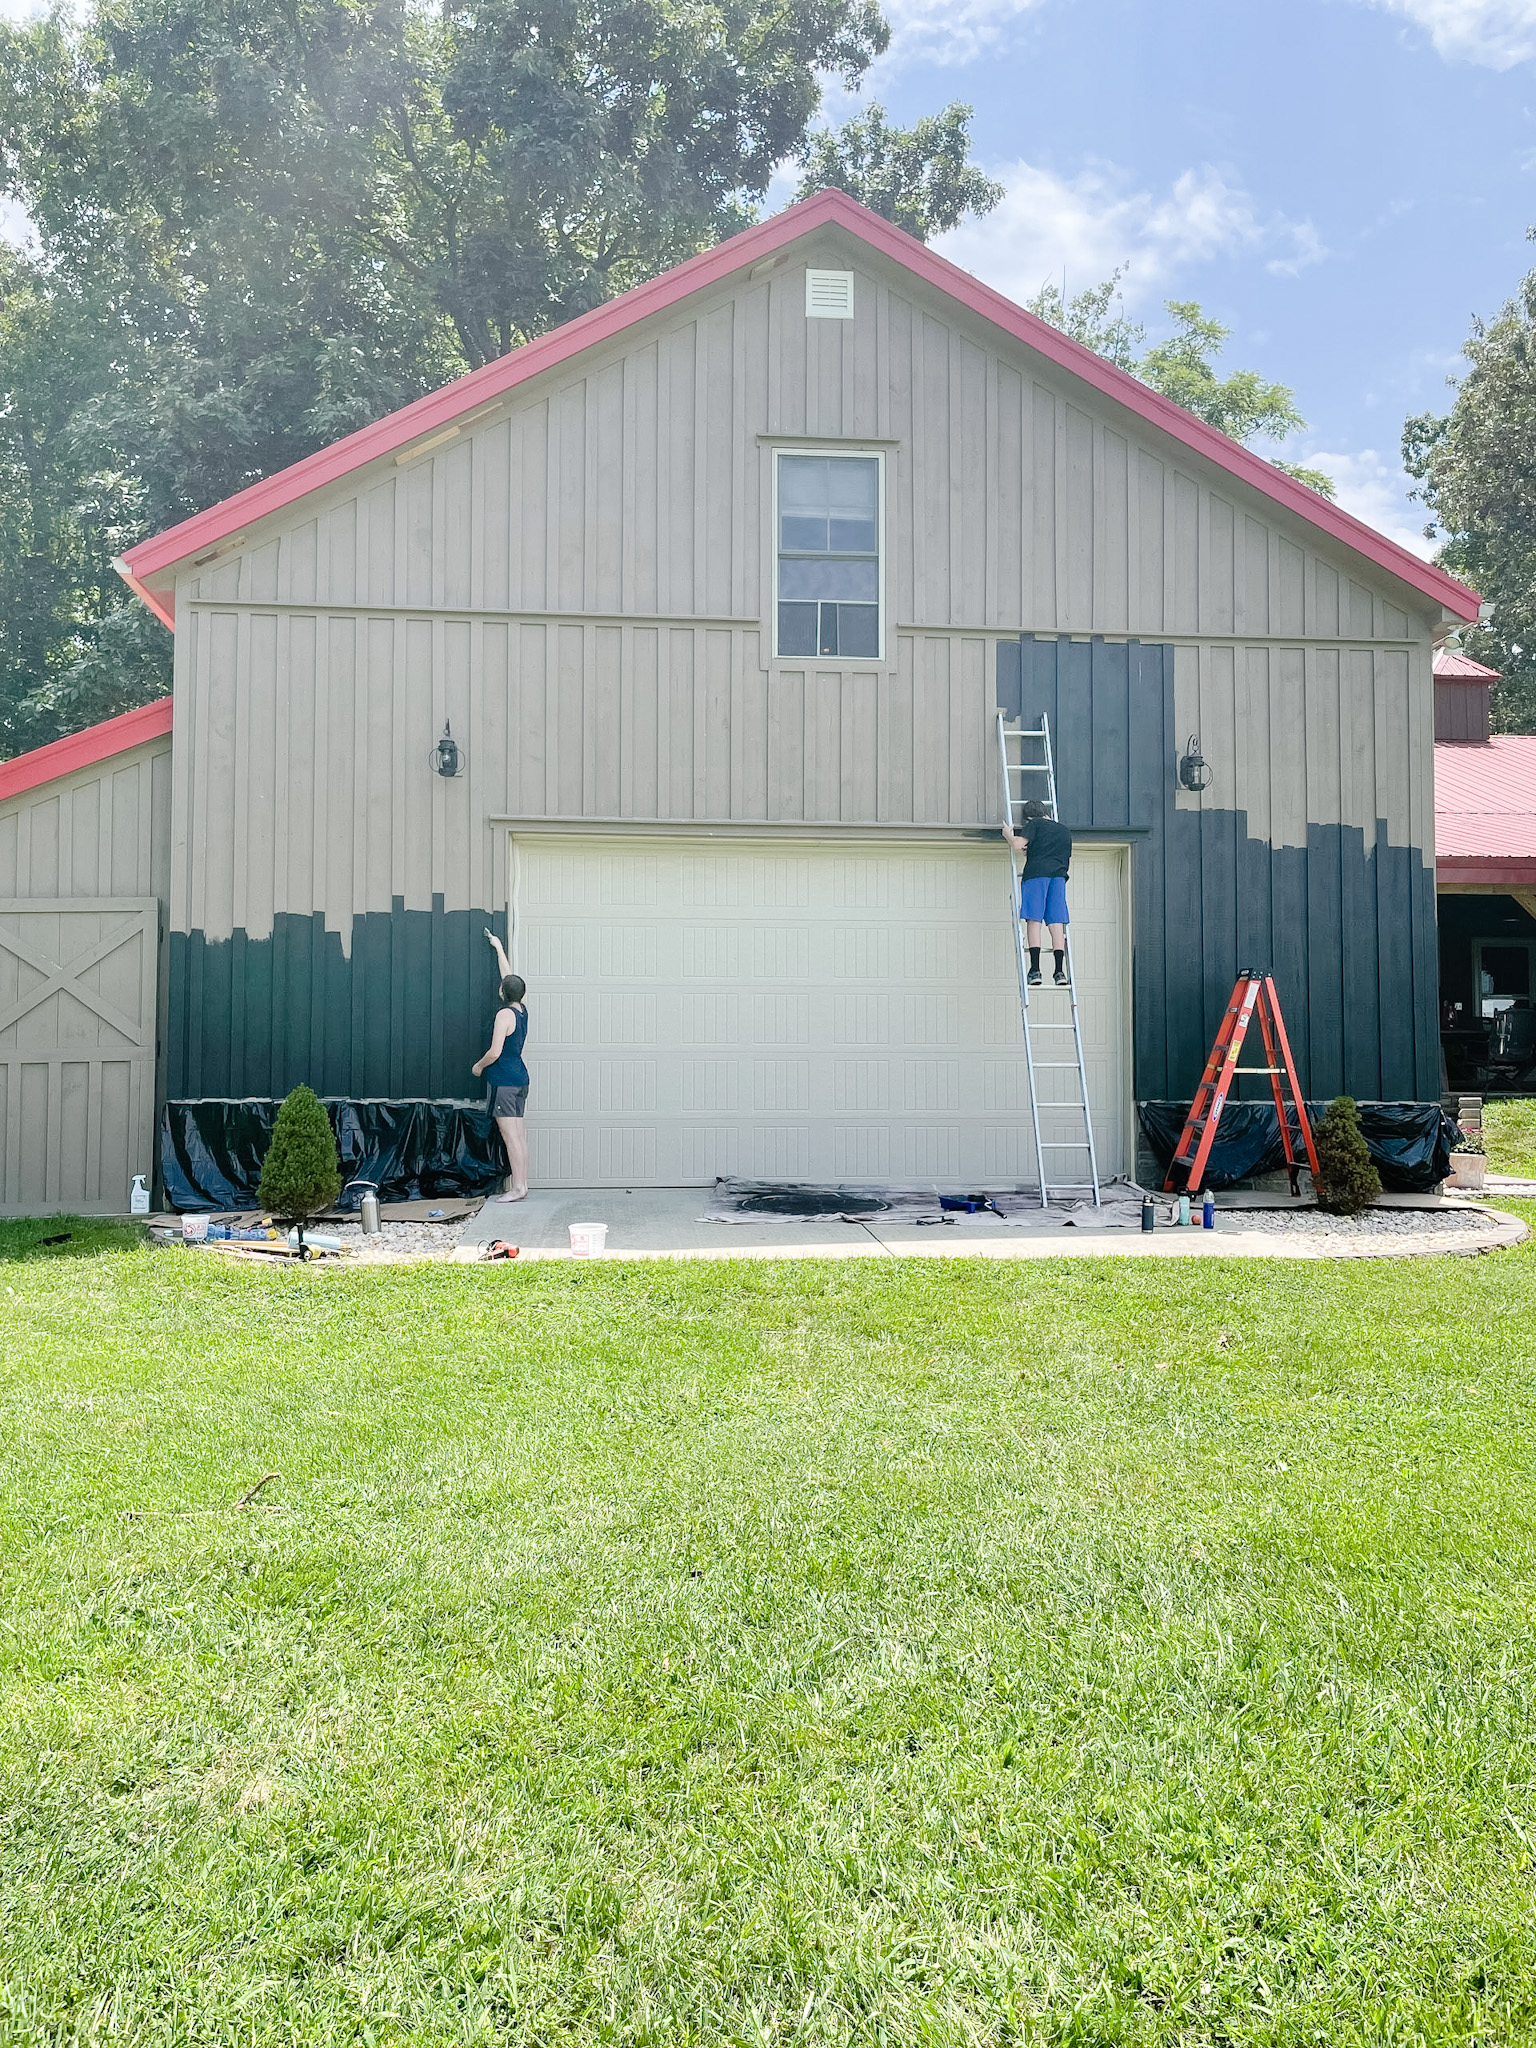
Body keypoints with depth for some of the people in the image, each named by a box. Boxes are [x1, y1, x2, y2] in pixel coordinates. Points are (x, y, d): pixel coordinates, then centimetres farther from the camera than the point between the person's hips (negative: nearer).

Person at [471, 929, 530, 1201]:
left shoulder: (504, 1014, -14)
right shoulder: (522, 1010, 9)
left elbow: (495, 1052, -19)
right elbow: (509, 975, 24)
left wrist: (479, 1065, 1)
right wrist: (499, 947, 35)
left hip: (504, 1080, -8)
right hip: (520, 1079, 8)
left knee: (510, 1135, -8)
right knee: (519, 1133, 8)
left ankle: (517, 1188, -9)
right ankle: (522, 1185, 9)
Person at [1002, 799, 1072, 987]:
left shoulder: (1034, 824, 7)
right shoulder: (1064, 831, 24)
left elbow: (1017, 845, -8)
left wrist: (1008, 835, 14)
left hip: (1036, 873, -4)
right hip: (1058, 876, 4)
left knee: (1034, 921, -5)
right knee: (1057, 924, 2)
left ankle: (1035, 970, -12)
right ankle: (1060, 971, -4)